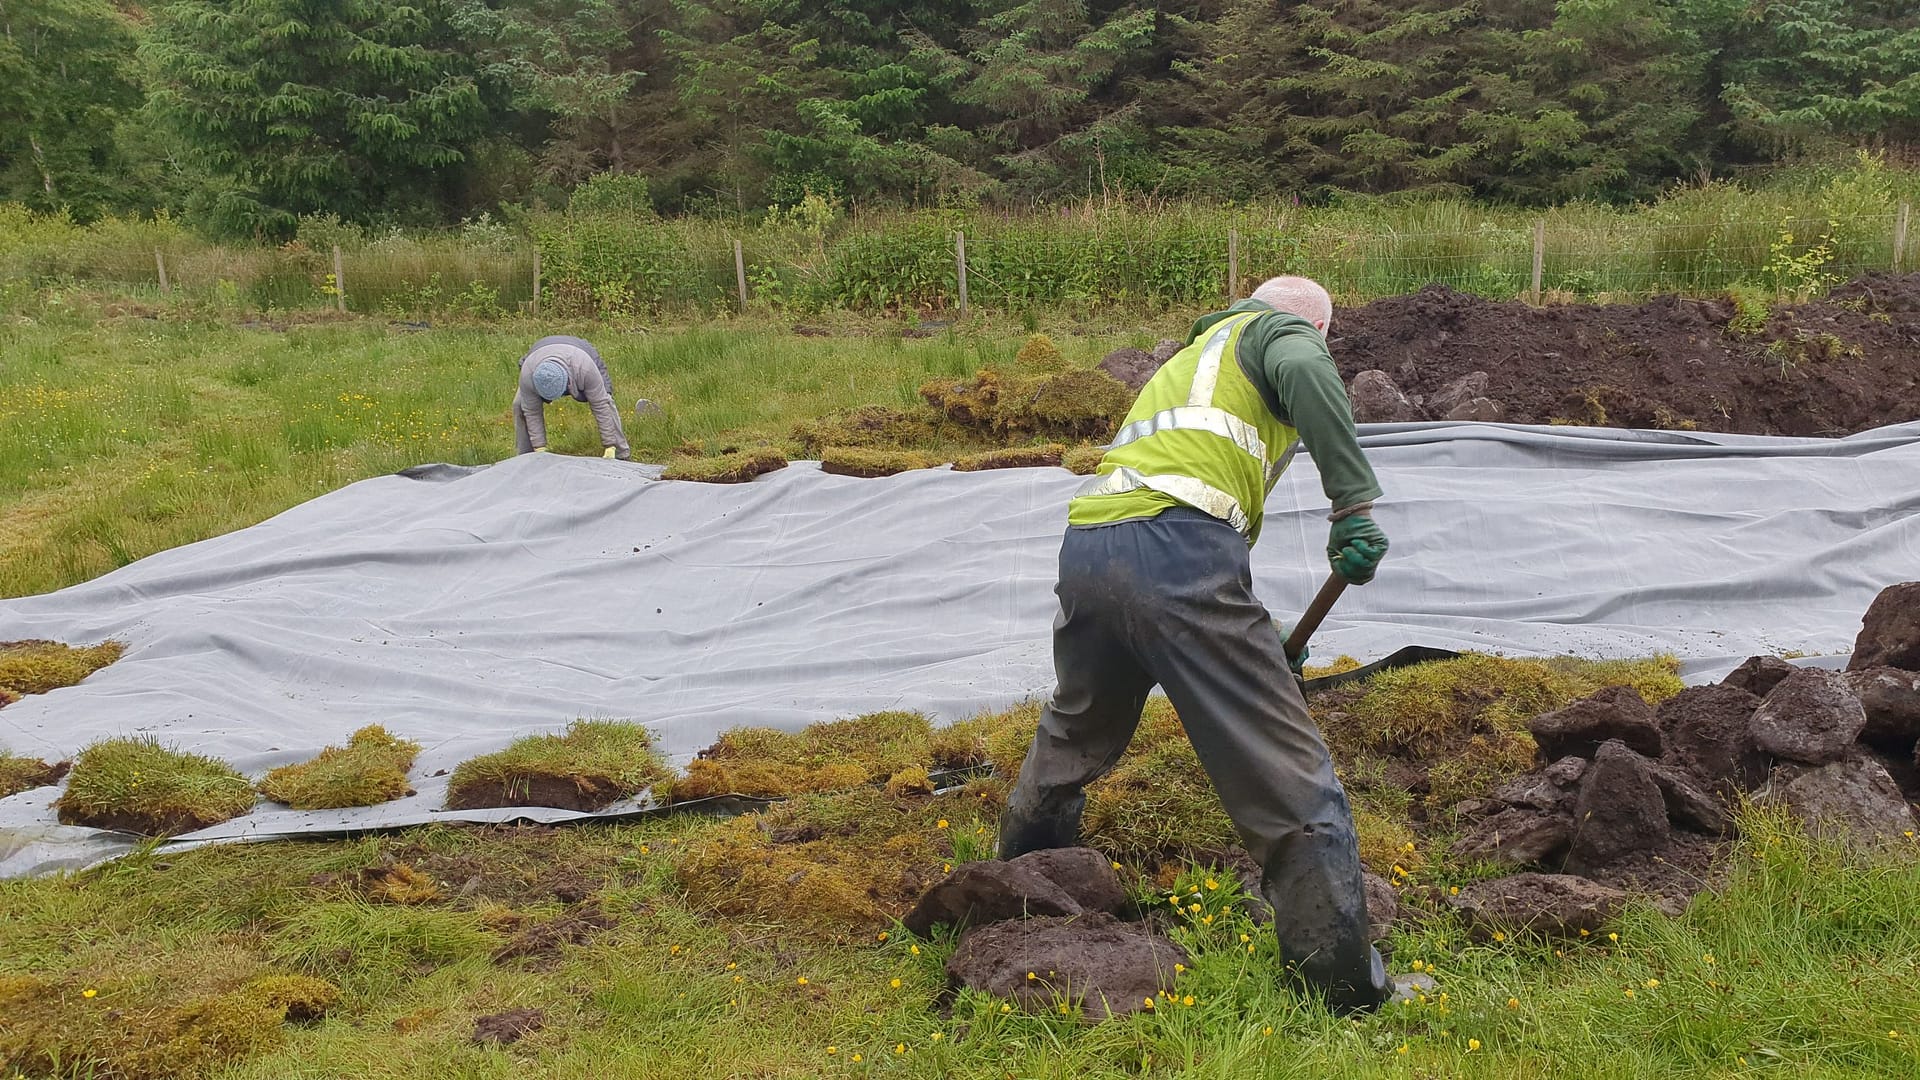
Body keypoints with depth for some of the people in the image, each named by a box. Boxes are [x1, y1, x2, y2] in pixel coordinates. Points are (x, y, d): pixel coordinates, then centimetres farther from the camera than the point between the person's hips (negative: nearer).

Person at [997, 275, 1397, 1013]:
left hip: (1085, 548, 8)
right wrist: (1354, 503, -12)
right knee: (1288, 772, -1)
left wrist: (1258, 640, 48)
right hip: (1172, 550, -8)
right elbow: (1304, 373, -12)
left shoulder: (1192, 356, 40)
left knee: (1072, 736, 33)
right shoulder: (1276, 330, 17)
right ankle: (1349, 990, 3)